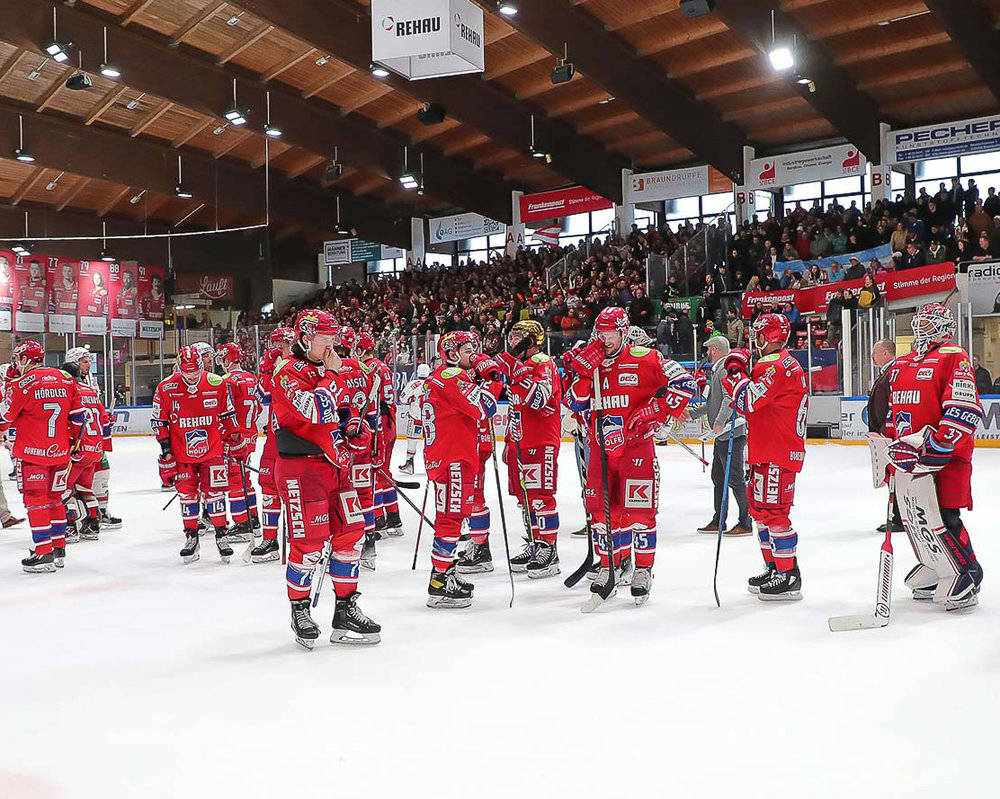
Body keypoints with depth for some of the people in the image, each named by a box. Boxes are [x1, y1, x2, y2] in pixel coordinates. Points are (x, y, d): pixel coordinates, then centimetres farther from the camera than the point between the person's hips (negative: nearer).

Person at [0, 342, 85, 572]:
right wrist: (75, 441, 21)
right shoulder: (66, 380, 6)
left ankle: (43, 553, -3)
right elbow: (77, 415, 11)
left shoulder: (23, 384, -11)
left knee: (35, 499, 0)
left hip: (33, 452, -6)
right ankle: (59, 550, 19)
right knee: (54, 497, 16)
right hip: (60, 451, 6)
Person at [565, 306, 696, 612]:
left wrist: (652, 411, -14)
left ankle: (643, 570, 14)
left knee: (638, 510, -2)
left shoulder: (644, 360, -5)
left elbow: (684, 383, -9)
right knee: (601, 509, 7)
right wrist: (583, 371, -11)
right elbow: (576, 404, 1)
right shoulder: (589, 363, 10)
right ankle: (610, 565, 23)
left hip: (636, 446, -5)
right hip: (601, 448, 5)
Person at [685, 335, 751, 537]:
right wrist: (692, 413, 27)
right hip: (723, 433, 11)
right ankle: (718, 522, 23)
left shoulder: (726, 368, -12)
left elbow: (731, 398, -26)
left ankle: (746, 523, -1)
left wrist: (720, 422, -33)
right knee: (718, 476, 15)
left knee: (734, 478, -7)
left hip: (732, 432, -11)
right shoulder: (718, 369, 20)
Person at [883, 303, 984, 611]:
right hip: (908, 457, 8)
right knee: (915, 519, 12)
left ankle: (964, 578, 6)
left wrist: (935, 447, -22)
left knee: (940, 519, -10)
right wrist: (890, 448, 20)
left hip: (944, 456, -8)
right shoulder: (900, 365, 18)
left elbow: (964, 410, -16)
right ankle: (934, 573, 27)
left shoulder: (954, 357, -7)